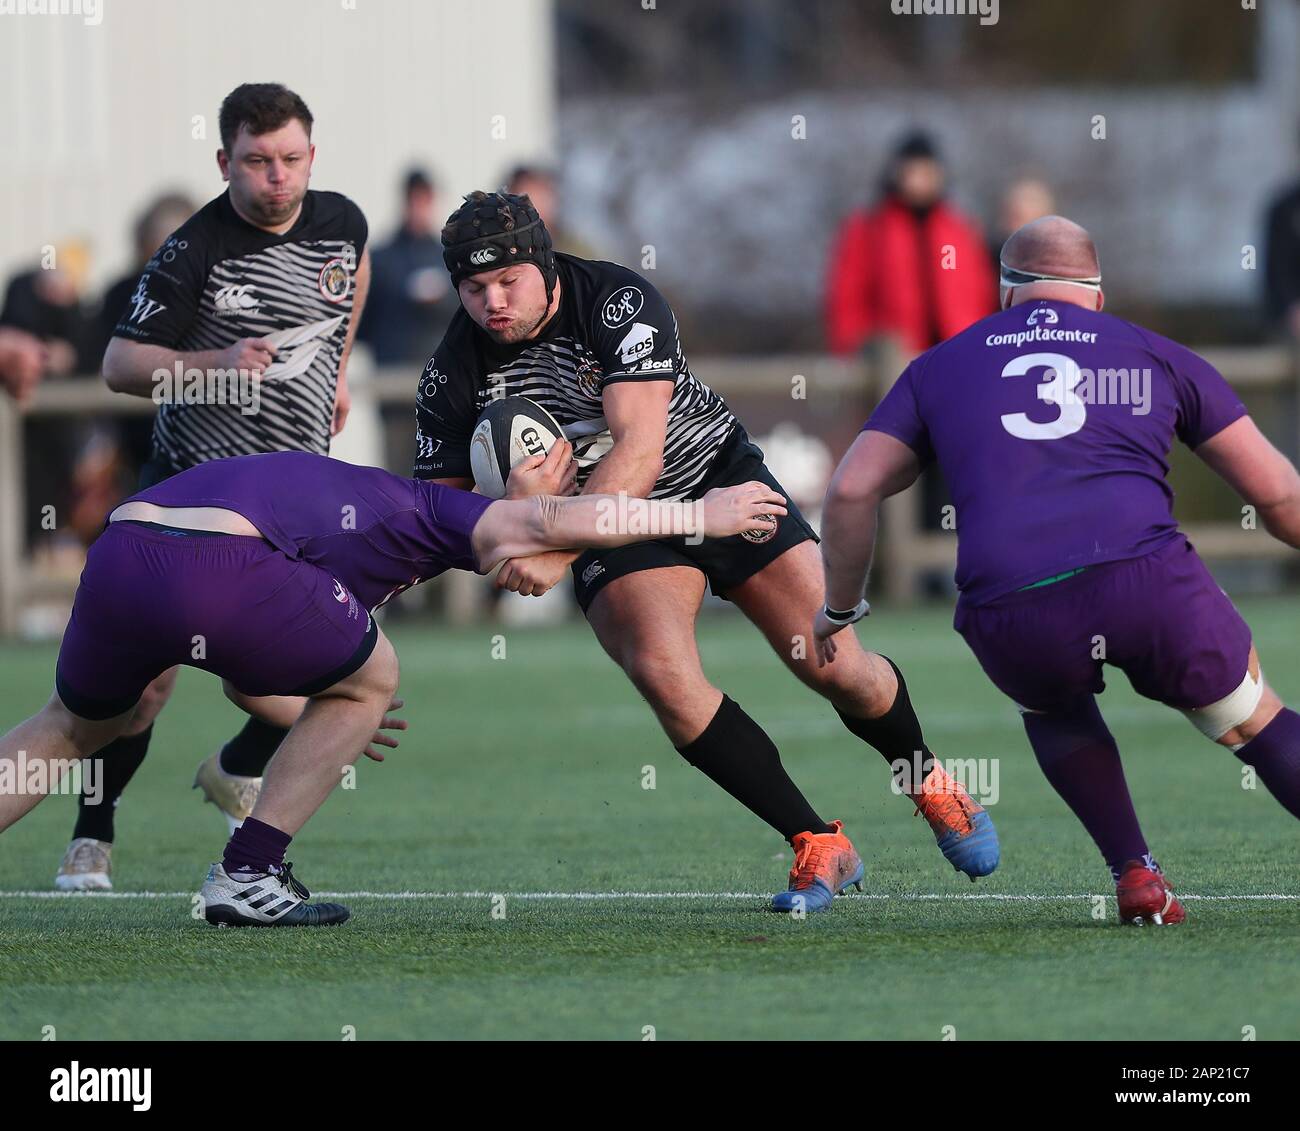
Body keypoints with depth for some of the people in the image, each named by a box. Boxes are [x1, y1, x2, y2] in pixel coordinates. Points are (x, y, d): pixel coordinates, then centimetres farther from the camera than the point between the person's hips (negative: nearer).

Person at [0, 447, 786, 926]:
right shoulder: (429, 514, 21)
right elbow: (552, 522, 6)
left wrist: (319, 719, 55)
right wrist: (700, 515, 14)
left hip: (115, 554, 7)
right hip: (210, 569, -7)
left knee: (80, 724, 34)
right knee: (368, 681, 19)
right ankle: (248, 876, 15)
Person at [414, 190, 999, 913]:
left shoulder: (619, 302, -26)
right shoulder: (454, 372, -13)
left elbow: (639, 451, -36)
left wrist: (560, 548, -47)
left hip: (720, 479, -2)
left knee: (831, 665, -6)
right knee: (665, 677, -25)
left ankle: (930, 782, 27)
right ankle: (819, 847, -13)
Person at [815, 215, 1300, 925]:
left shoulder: (941, 367, 26)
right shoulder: (1157, 356, 24)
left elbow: (851, 492, 17)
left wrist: (836, 612, 29)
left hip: (1009, 620, 1)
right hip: (1149, 587, -1)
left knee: (1049, 704, 34)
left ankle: (1135, 875, 20)